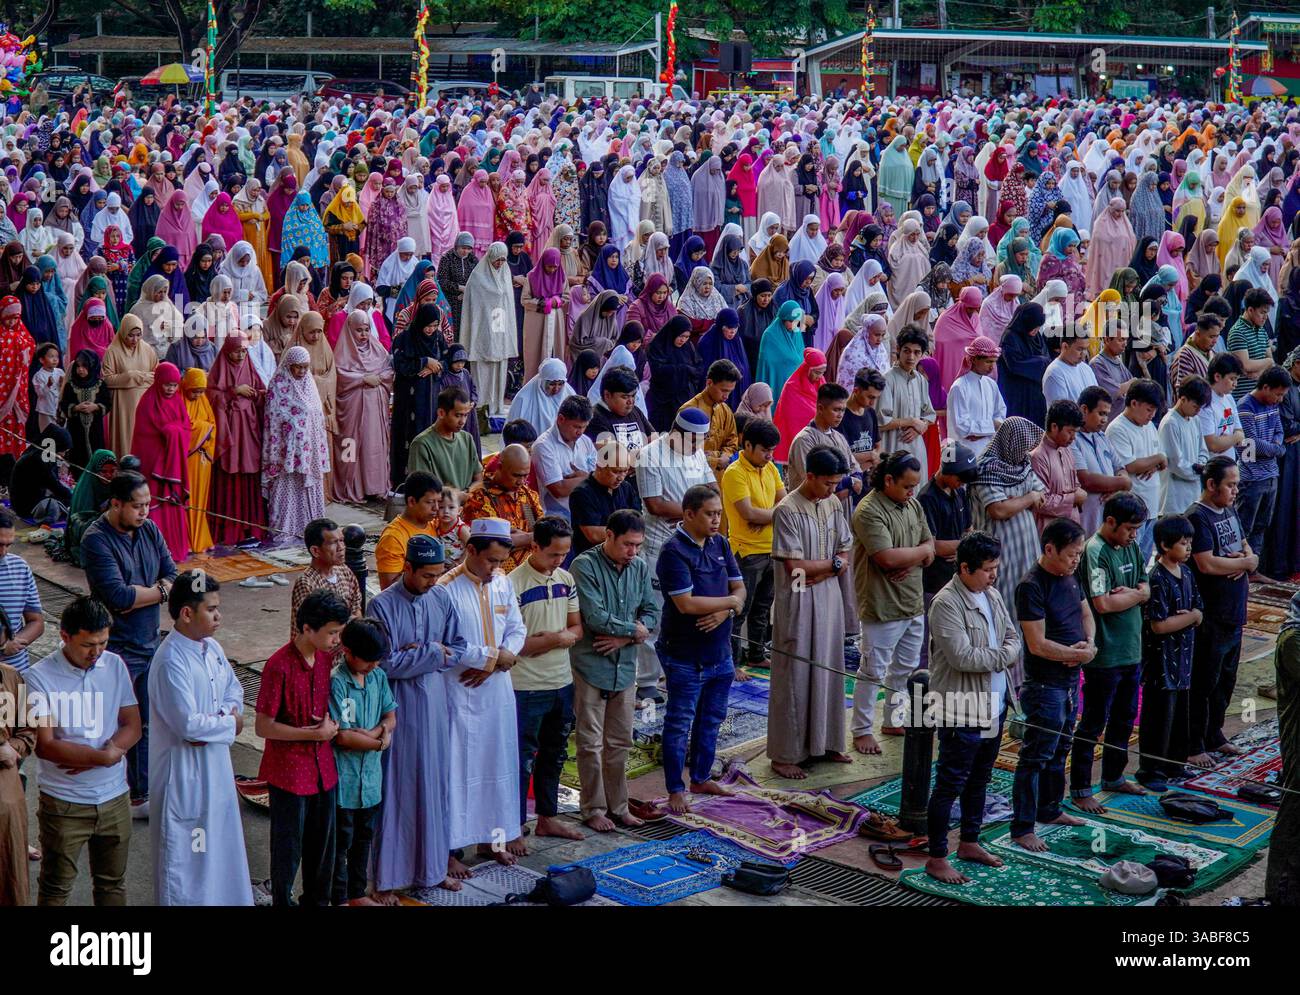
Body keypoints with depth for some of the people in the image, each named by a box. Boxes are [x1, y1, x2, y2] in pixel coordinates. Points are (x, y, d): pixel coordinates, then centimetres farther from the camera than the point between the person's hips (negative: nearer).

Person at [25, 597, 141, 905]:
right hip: (64, 803, -4)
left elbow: (132, 726, 0)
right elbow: (44, 746, -20)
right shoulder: (39, 677, -16)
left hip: (114, 797, 4)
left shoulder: (115, 665, -2)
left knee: (112, 883, 18)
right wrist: (105, 755, -20)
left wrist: (90, 760, -16)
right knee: (56, 888, 10)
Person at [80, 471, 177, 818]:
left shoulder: (149, 529, 4)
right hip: (116, 649, -7)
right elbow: (119, 596, -25)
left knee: (147, 724, 15)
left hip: (149, 643, 7)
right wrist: (159, 591, -10)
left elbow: (172, 575, 1)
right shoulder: (96, 540, -18)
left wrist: (138, 596, -16)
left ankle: (141, 796, 28)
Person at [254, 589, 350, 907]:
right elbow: (264, 727, -18)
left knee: (322, 842, 18)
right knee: (288, 845, 7)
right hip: (289, 771, -7)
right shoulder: (279, 666, -22)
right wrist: (315, 733, -18)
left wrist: (329, 721, -1)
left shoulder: (326, 657, 1)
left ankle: (317, 899, 35)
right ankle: (281, 901, 24)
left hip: (323, 767, 7)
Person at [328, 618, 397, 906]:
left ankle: (357, 893, 33)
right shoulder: (336, 682, -19)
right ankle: (340, 898, 19)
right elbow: (343, 736, -20)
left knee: (364, 837, 19)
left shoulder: (378, 676, 3)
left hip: (371, 774, 7)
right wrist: (381, 742, -10)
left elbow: (391, 717, 7)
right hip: (344, 778, -7)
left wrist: (376, 731, -15)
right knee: (341, 841, 7)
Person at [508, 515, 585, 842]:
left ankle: (547, 818, 31)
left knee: (554, 755, 18)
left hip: (562, 683, 7)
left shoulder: (566, 579, 5)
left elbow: (577, 628, 9)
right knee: (523, 760, 0)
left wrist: (560, 637, -12)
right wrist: (555, 639, -17)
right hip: (527, 688, -7)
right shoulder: (514, 584, -17)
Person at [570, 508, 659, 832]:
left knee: (620, 743, 13)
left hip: (625, 666, 6)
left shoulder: (640, 567, 4)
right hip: (591, 666, -6)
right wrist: (635, 629, -10)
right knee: (591, 743, 3)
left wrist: (623, 637, -13)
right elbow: (596, 617, -22)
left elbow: (651, 612, 4)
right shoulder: (585, 565, -15)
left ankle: (617, 805, 24)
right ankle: (593, 809, 14)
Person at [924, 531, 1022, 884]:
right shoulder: (946, 603, -20)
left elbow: (1013, 639, 10)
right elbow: (962, 657, -26)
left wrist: (1002, 655, -13)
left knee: (979, 779, 20)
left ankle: (969, 842, 35)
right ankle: (936, 859, 7)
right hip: (961, 711, -8)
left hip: (994, 706, 8)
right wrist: (1002, 655, -14)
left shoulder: (991, 595, 7)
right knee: (950, 784, -1)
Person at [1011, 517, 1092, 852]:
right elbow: (1038, 644, -24)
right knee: (1036, 757, -5)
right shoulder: (1031, 587, -22)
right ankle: (1022, 829, 0)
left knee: (1060, 750, 21)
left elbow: (1085, 613, 18)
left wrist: (1089, 645, -4)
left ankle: (1050, 809, 36)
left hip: (1070, 680, 9)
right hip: (1044, 685, -9)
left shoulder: (1069, 578, 6)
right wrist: (1078, 653, -14)